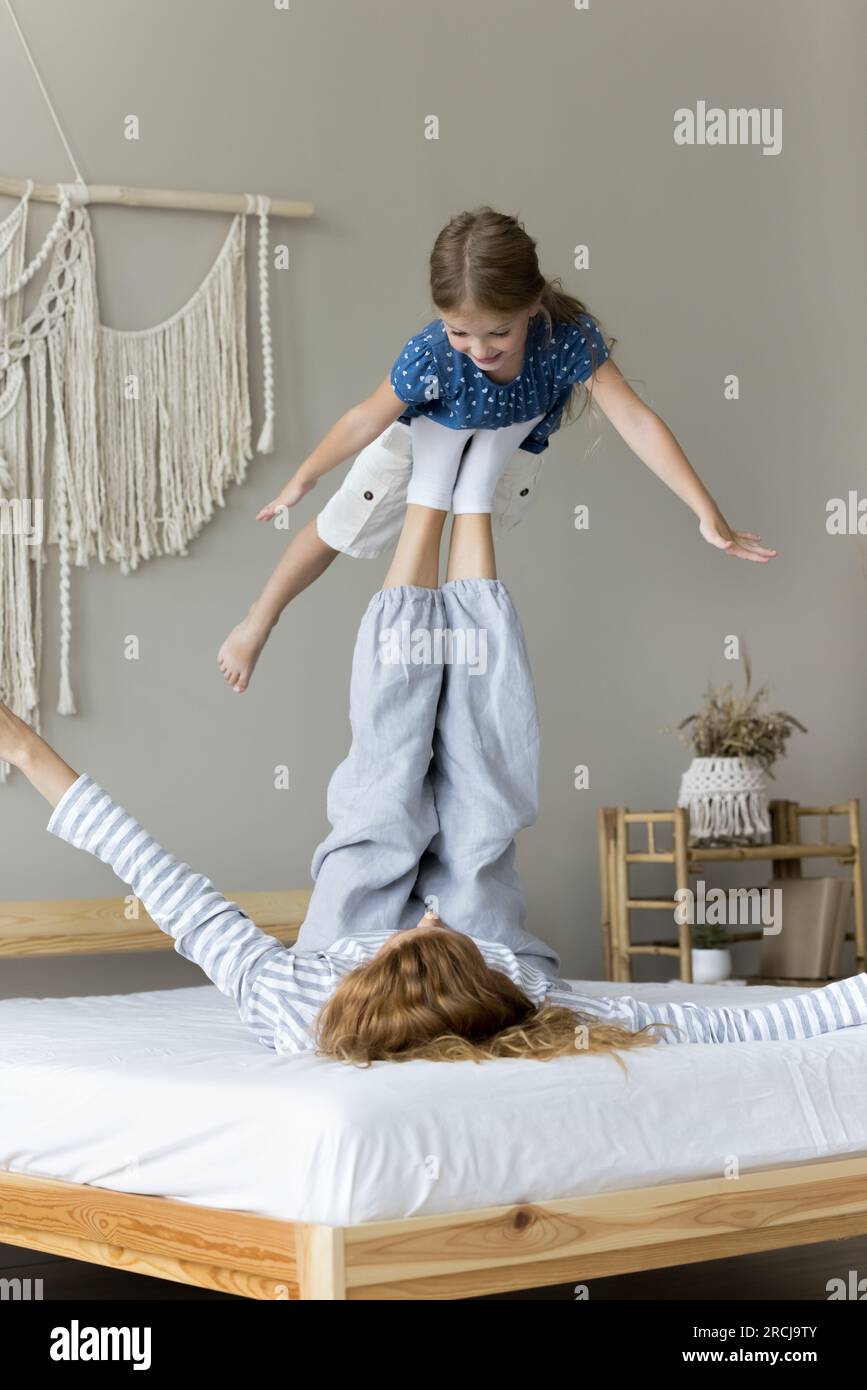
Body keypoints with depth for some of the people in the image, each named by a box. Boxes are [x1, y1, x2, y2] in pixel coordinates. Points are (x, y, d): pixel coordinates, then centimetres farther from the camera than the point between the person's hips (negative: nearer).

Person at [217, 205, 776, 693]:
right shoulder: (429, 356, -41)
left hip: (513, 435, 1)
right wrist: (302, 481, -11)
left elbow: (637, 421, -41)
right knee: (346, 529, 5)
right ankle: (260, 619, 25)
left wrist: (709, 514, -44)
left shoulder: (570, 338, -42)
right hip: (428, 430, -1)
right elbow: (366, 421, -25)